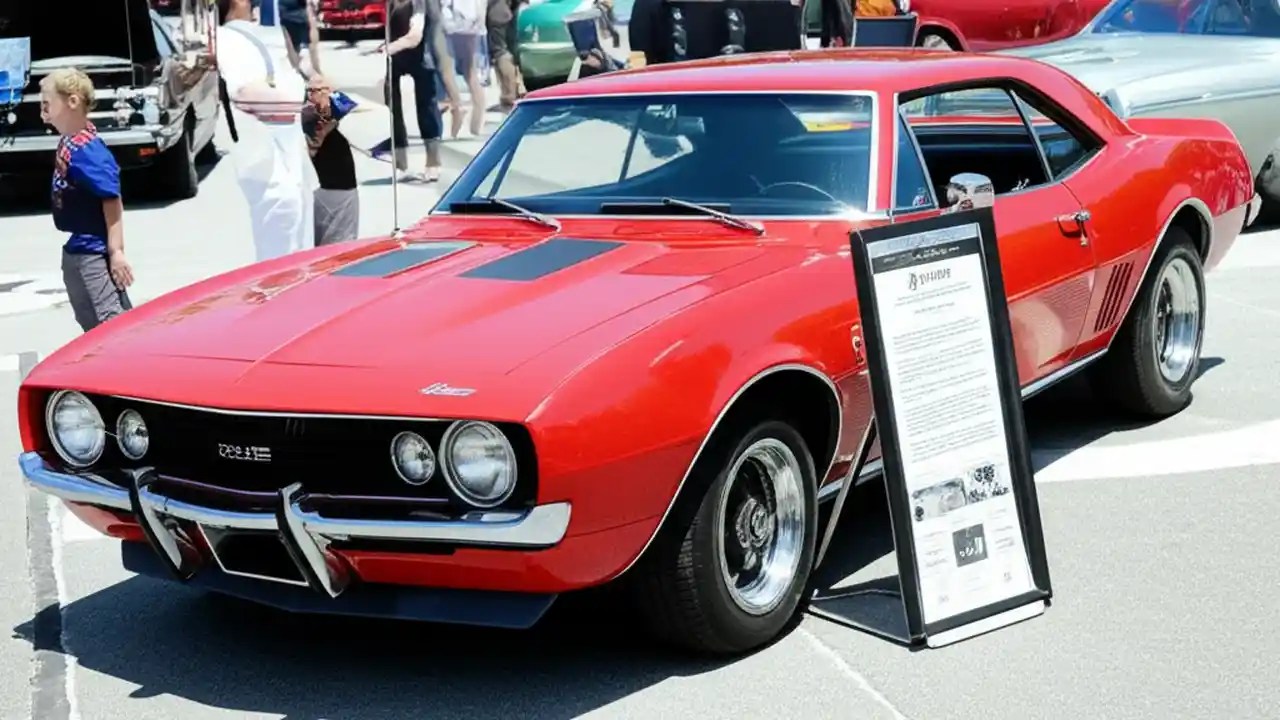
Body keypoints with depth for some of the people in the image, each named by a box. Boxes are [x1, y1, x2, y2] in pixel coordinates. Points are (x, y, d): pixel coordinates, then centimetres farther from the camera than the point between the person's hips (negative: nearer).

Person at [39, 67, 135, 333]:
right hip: (75, 250, 10)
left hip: (94, 252, -10)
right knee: (90, 323, 20)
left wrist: (116, 251, -22)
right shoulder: (67, 143, 4)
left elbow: (112, 202, -22)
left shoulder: (88, 150, -23)